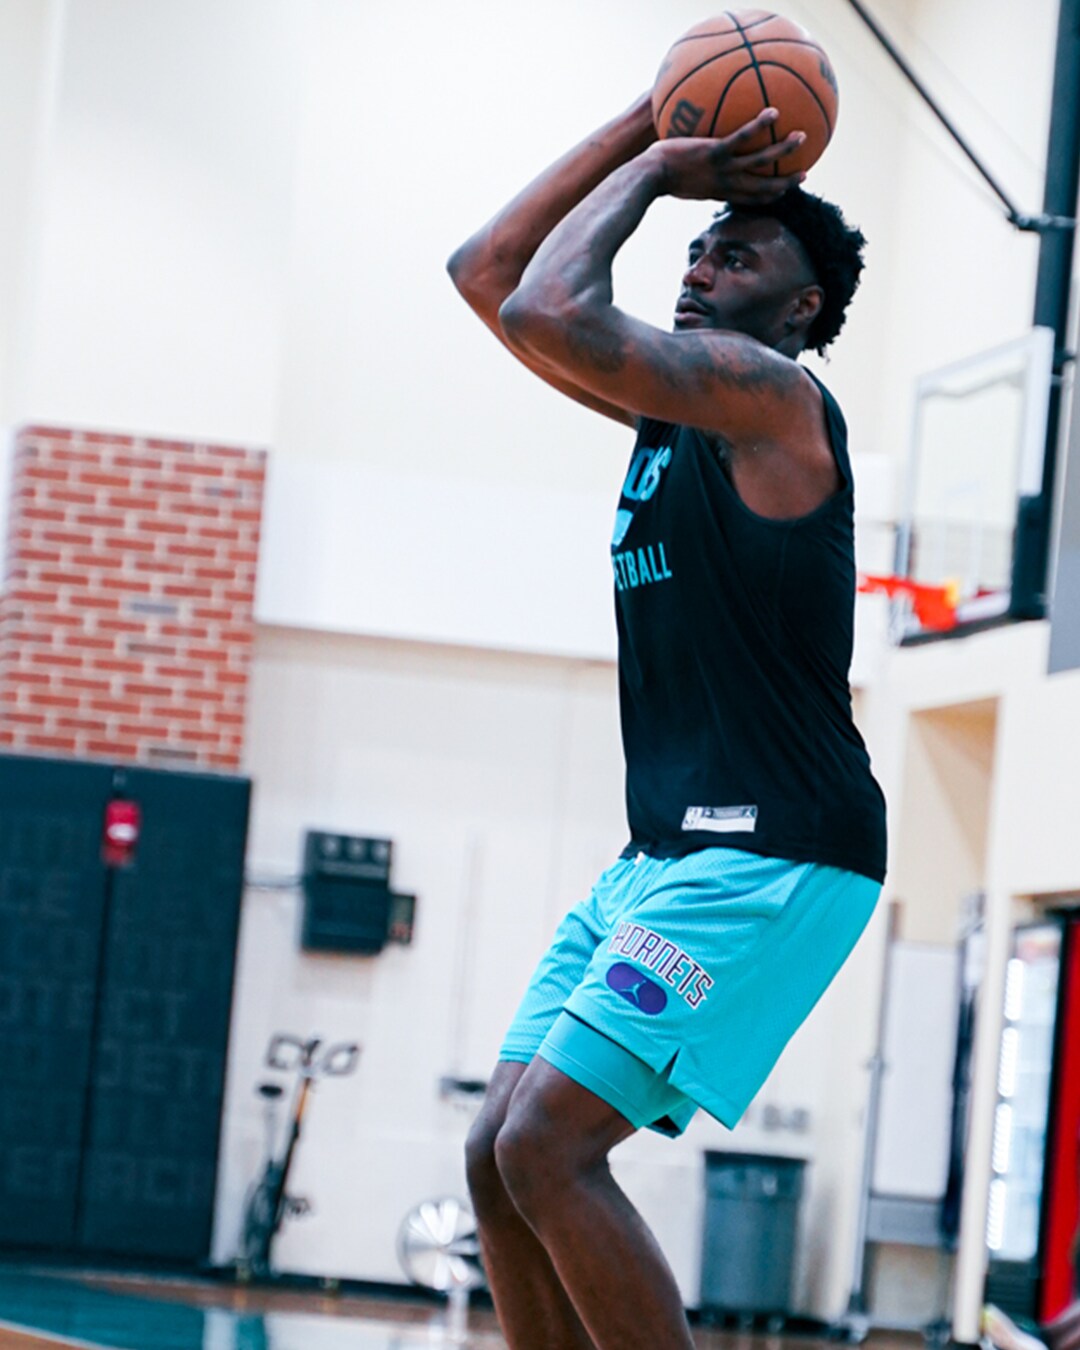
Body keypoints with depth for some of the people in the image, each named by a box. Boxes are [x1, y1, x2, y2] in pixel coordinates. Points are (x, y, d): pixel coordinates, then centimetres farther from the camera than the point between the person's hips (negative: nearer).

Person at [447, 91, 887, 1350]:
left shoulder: (773, 395, -10)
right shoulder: (666, 406, 17)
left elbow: (548, 315, -23)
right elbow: (485, 271, 19)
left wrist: (648, 171, -6)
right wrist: (651, 130, 12)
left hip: (772, 861, -10)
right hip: (662, 854, 10)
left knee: (548, 1147, -17)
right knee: (496, 1154, 5)